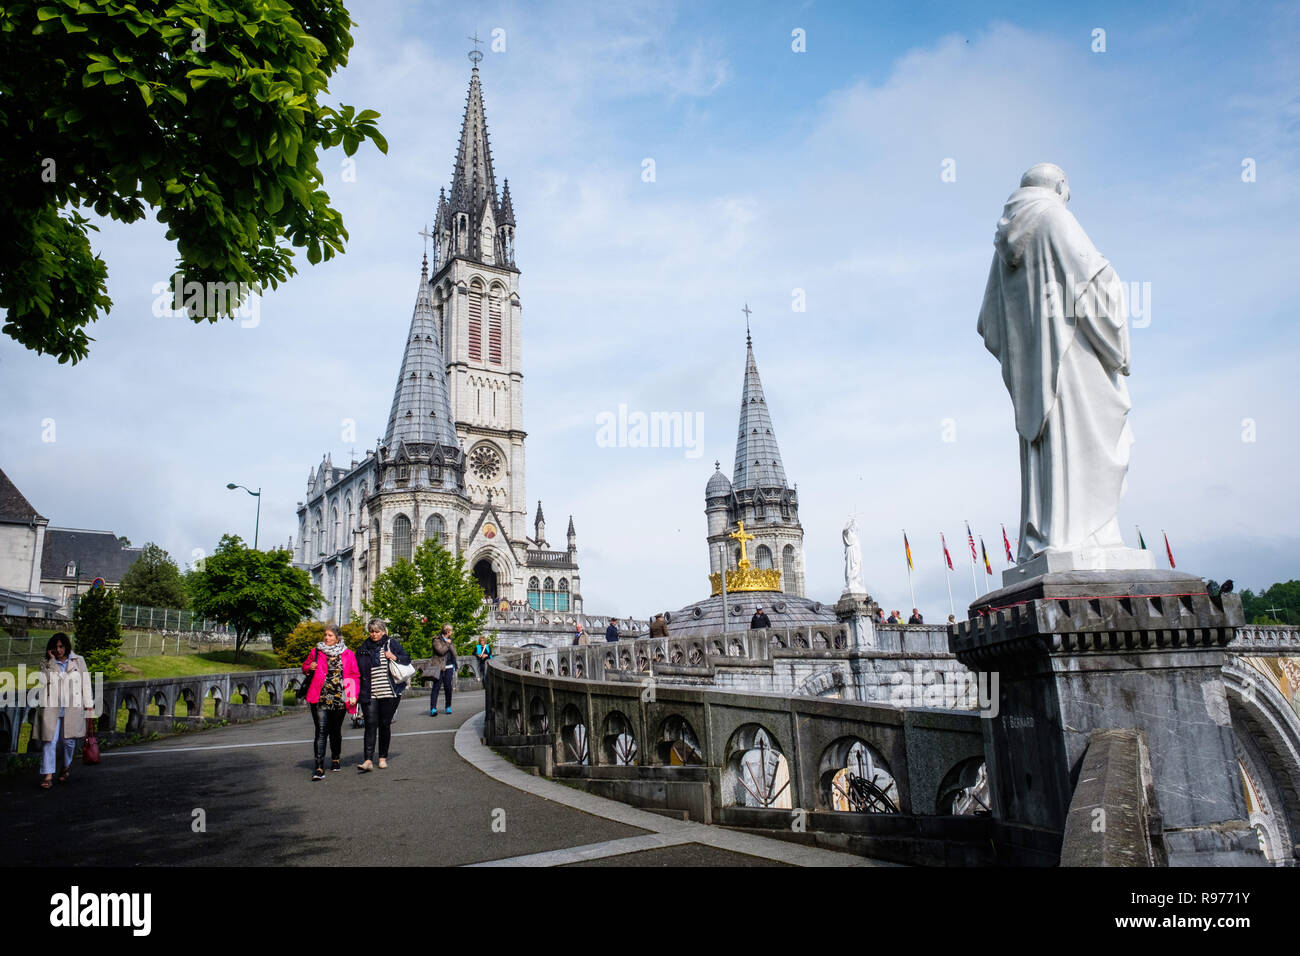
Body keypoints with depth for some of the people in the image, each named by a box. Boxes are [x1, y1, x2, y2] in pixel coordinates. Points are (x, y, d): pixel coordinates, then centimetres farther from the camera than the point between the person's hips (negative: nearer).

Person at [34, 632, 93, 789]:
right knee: (49, 740, -7)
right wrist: (51, 660, -7)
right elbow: (43, 681, -9)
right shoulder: (46, 664, 10)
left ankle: (67, 766, 25)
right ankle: (48, 775, -4)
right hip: (51, 708, 0)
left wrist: (89, 705, 6)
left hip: (72, 708, 0)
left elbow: (86, 683, 10)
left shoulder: (78, 661, 9)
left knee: (69, 740, 0)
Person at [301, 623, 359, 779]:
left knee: (335, 731, 16)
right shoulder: (316, 652, 6)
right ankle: (319, 768, -13)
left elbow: (355, 675, 7)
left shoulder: (348, 654, 5)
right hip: (320, 699, -1)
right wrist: (309, 668, -6)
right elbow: (305, 666, 19)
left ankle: (335, 758, 39)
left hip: (340, 699, 1)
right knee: (321, 731, -11)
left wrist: (353, 695, -4)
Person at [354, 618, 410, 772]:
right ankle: (368, 760, -13)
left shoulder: (392, 643, 4)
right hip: (369, 694, 1)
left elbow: (407, 659, 9)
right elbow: (357, 670, 13)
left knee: (385, 725, 7)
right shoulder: (364, 648, 9)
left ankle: (383, 758, 19)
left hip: (389, 693, -1)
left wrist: (395, 658, -12)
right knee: (370, 725, -9)